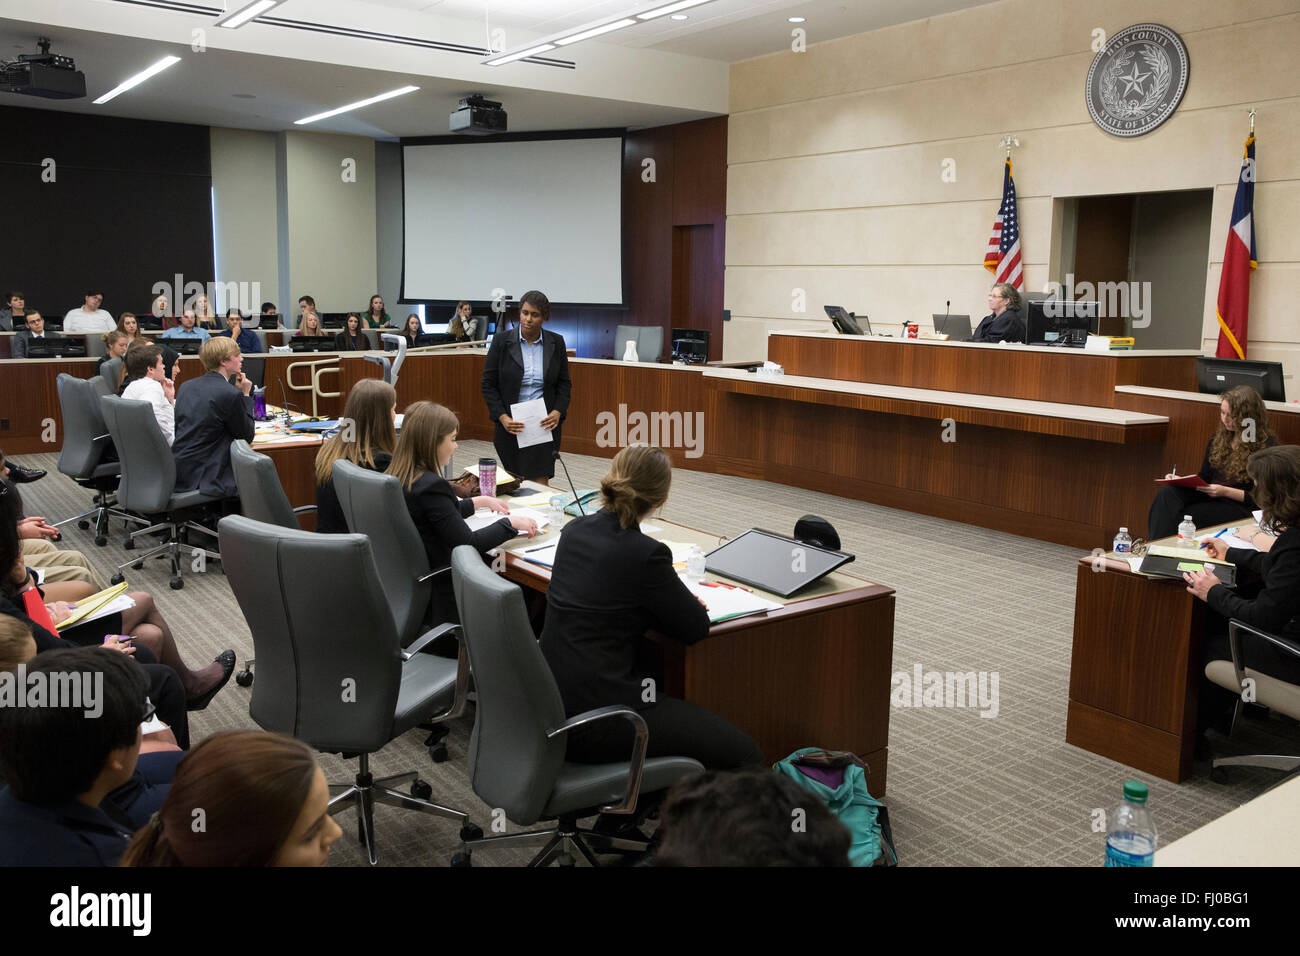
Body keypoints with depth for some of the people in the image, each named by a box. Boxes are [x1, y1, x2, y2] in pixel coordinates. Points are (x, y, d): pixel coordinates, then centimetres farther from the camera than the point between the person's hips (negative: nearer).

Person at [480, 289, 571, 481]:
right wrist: (502, 417, -12)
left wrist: (558, 412, -8)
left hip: (545, 424, 1)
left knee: (540, 482, -3)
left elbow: (564, 383, 9)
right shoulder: (502, 341, -3)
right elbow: (488, 384, -1)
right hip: (511, 425, -1)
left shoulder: (556, 343, 3)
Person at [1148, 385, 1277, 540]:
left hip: (1239, 505, -6)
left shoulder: (1266, 446, -4)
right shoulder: (1217, 439, 17)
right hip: (1208, 497, 6)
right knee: (1167, 493, -25)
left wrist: (1225, 491, -16)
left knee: (1186, 515, -34)